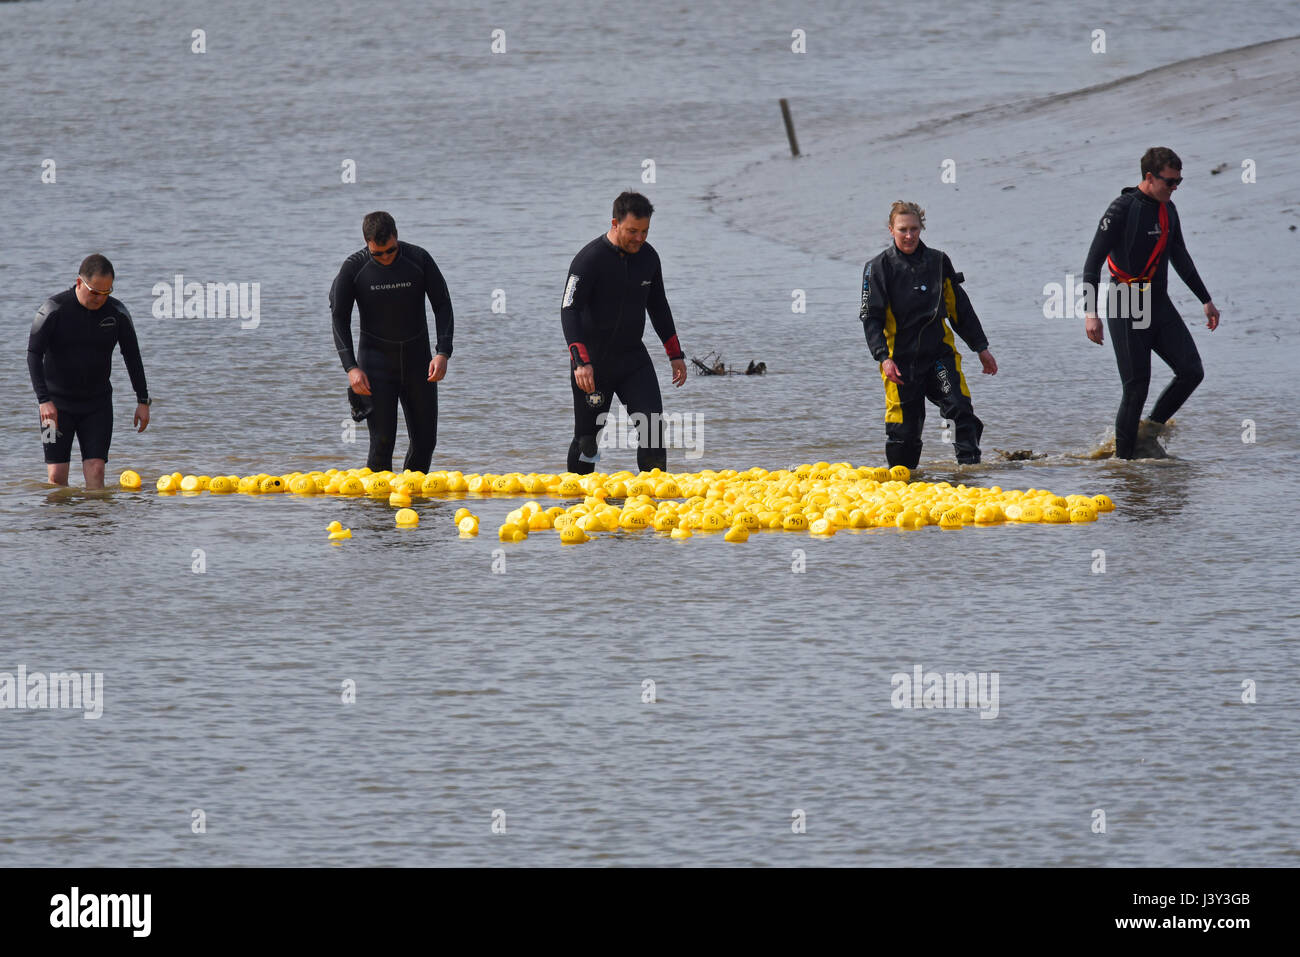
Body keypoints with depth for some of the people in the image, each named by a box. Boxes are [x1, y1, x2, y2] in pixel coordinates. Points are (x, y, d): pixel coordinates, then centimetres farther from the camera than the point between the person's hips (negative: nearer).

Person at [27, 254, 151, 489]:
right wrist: (44, 399, -22)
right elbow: (34, 354, -13)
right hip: (57, 403, -2)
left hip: (97, 405, 2)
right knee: (56, 475, -5)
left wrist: (143, 401, 5)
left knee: (95, 470, -10)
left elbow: (132, 357, 8)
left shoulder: (117, 313, -3)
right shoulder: (54, 309, -12)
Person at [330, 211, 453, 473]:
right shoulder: (354, 268, -9)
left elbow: (442, 306, 0)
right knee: (382, 442, -10)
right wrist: (351, 367, -14)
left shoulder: (419, 260, -7)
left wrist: (443, 353, -12)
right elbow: (339, 318, -5)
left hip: (417, 358, 2)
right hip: (376, 360, -2)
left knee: (425, 442, 2)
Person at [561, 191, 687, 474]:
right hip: (593, 362, -4)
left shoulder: (648, 256, 3)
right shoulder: (590, 259, -17)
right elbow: (569, 311, -23)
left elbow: (658, 307, 17)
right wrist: (581, 361, -35)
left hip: (633, 356, 4)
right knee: (587, 439, 3)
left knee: (653, 427, -11)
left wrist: (676, 355, 16)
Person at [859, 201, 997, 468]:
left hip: (939, 353, 2)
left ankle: (970, 464, -12)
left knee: (961, 409, -18)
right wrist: (884, 357, -17)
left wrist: (981, 348, 17)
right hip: (902, 360, -2)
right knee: (903, 427, -1)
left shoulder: (938, 262, 9)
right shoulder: (879, 268, 0)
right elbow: (871, 318, -4)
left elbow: (960, 308, 17)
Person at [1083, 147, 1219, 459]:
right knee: (1137, 388, -9)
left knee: (1191, 372, -3)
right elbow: (1093, 261, -16)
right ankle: (1123, 458, 3)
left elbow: (1181, 259, 24)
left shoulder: (1167, 210, 10)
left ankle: (1148, 433, 12)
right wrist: (1091, 313, -24)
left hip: (1160, 305, 7)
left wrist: (1206, 301, 26)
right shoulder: (1123, 209, -14)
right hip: (1127, 311, -7)